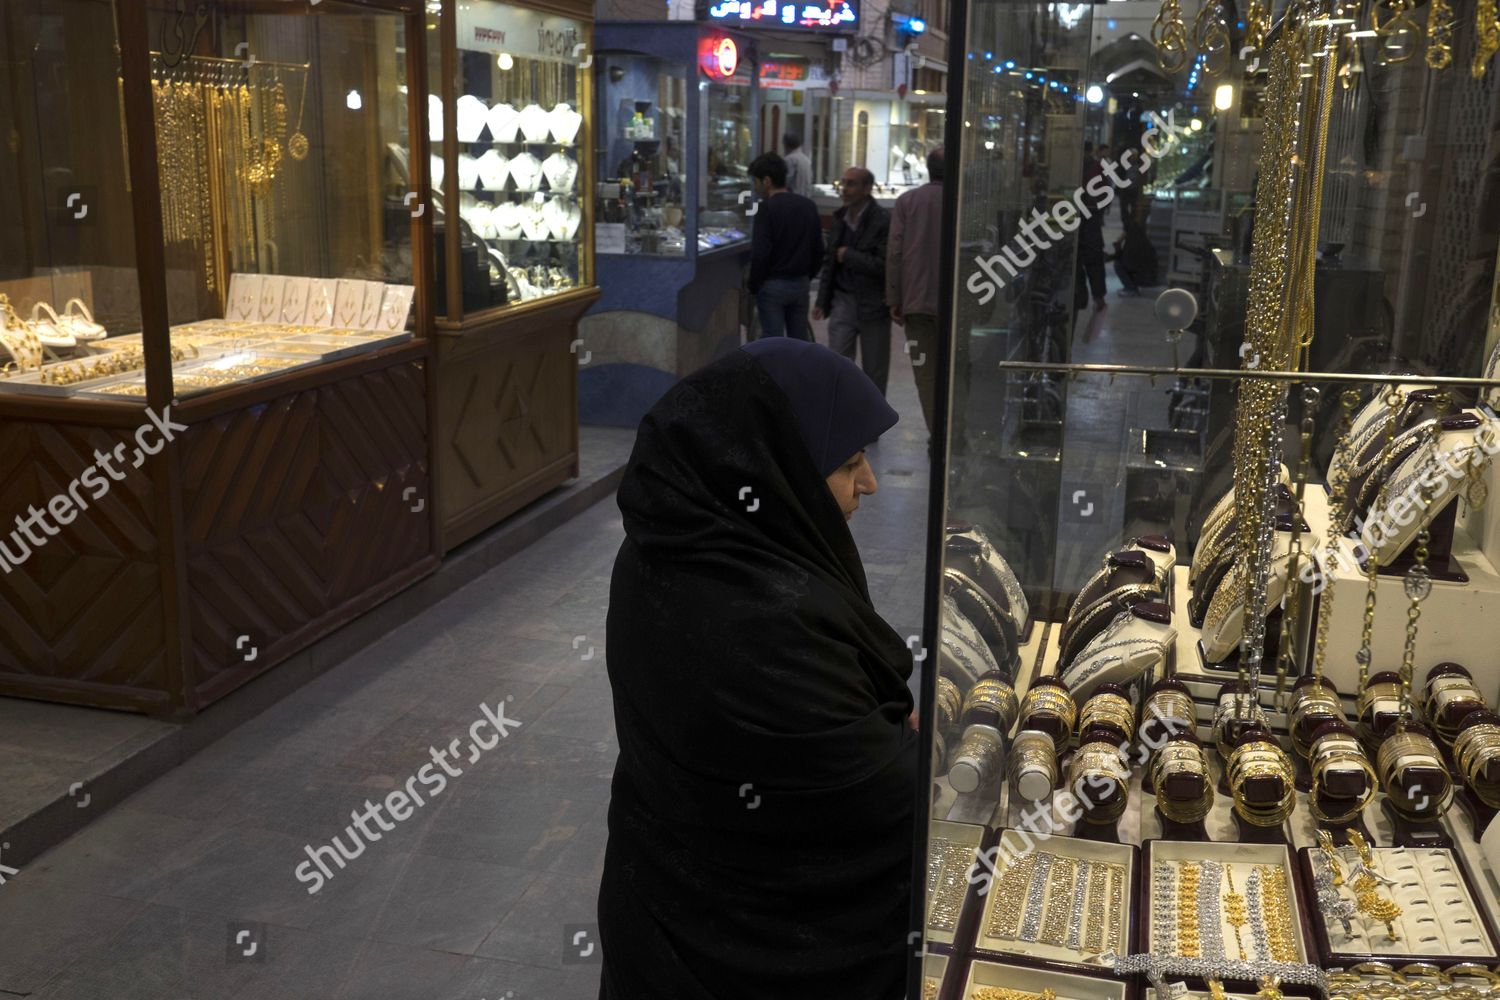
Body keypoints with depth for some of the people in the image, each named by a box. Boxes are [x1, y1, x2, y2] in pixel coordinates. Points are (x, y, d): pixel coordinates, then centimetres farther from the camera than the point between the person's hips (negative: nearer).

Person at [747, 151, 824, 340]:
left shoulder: (767, 208, -13)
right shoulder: (808, 206, 7)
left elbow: (759, 253, -16)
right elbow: (818, 249, 10)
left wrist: (753, 287, -5)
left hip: (772, 285, -6)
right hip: (801, 284, 6)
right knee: (800, 341, 12)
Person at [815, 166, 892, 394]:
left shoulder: (884, 221, -13)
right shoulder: (840, 218, 9)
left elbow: (883, 265, -20)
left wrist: (848, 256, -15)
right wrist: (822, 301, 13)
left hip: (872, 305, -5)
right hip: (842, 300, 5)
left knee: (874, 370, 7)